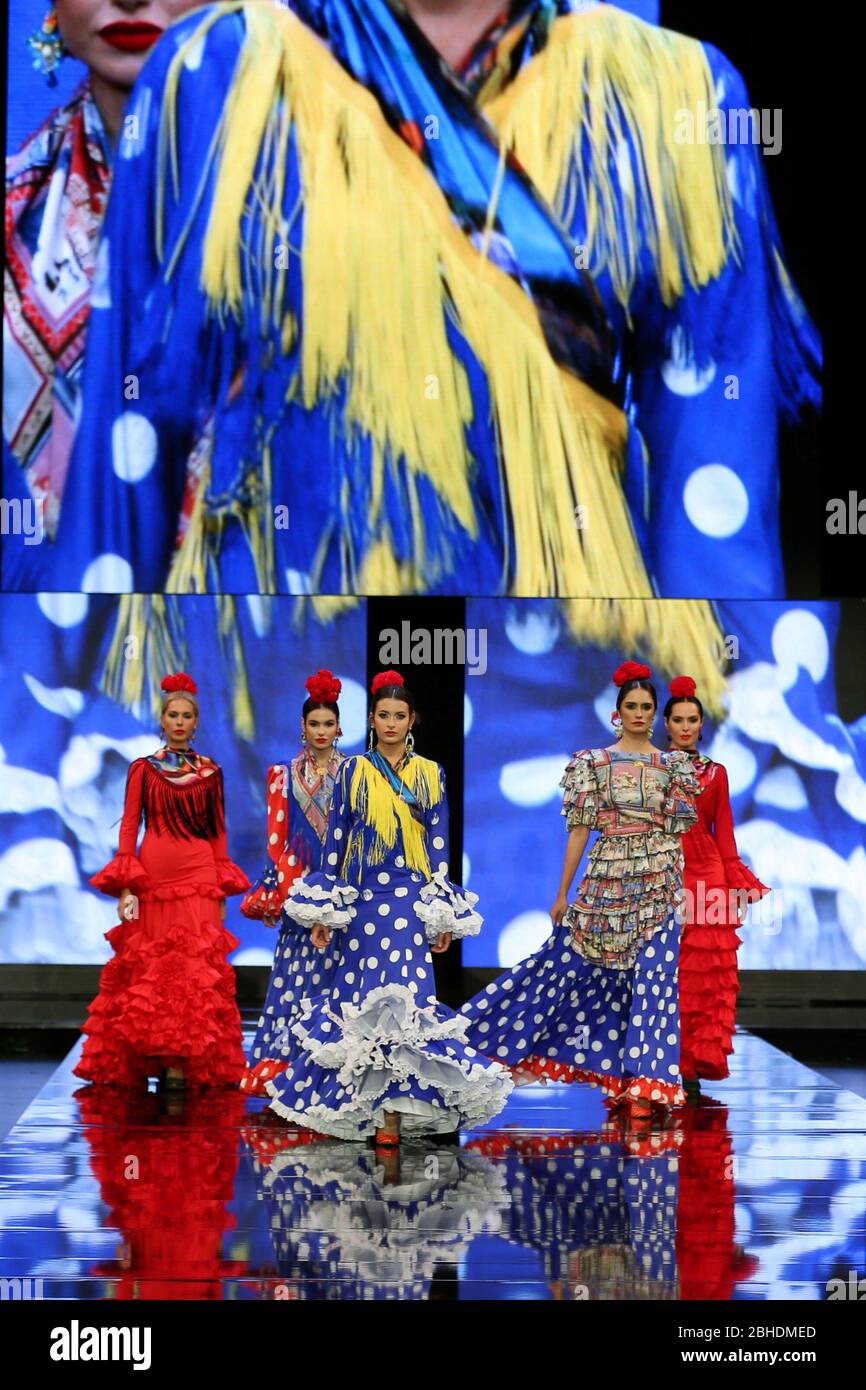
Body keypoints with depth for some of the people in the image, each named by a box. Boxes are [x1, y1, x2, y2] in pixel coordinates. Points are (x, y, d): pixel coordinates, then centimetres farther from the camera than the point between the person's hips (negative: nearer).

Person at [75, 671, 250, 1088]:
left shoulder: (210, 772, 11)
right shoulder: (143, 769, 7)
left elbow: (218, 832, 12)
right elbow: (129, 827, 3)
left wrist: (222, 892, 6)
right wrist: (125, 888, -6)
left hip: (199, 878, 1)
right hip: (152, 876, -1)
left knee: (196, 967, -7)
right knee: (148, 968, -2)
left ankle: (184, 1063, -5)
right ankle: (147, 1060, 5)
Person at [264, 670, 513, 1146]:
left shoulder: (430, 774, 9)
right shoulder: (353, 771, 6)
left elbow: (438, 844, 8)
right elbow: (335, 840, 6)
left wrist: (445, 916, 3)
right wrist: (323, 912, 2)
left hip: (412, 900, 0)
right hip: (363, 900, 0)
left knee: (402, 996, -11)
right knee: (365, 999, -1)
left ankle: (393, 1111, -10)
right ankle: (382, 1111, 9)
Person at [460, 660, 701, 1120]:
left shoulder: (672, 766, 6)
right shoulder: (594, 762, 4)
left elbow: (680, 831, 6)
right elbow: (580, 828, 3)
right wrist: (563, 894, 2)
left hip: (659, 887, 0)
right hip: (606, 882, 0)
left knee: (653, 978, -5)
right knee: (569, 966, 1)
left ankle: (644, 1085, -2)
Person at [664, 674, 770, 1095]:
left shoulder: (715, 773, 12)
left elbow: (724, 834, 10)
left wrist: (738, 884, 2)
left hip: (707, 877, 2)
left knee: (707, 976, -3)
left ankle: (695, 1064, -1)